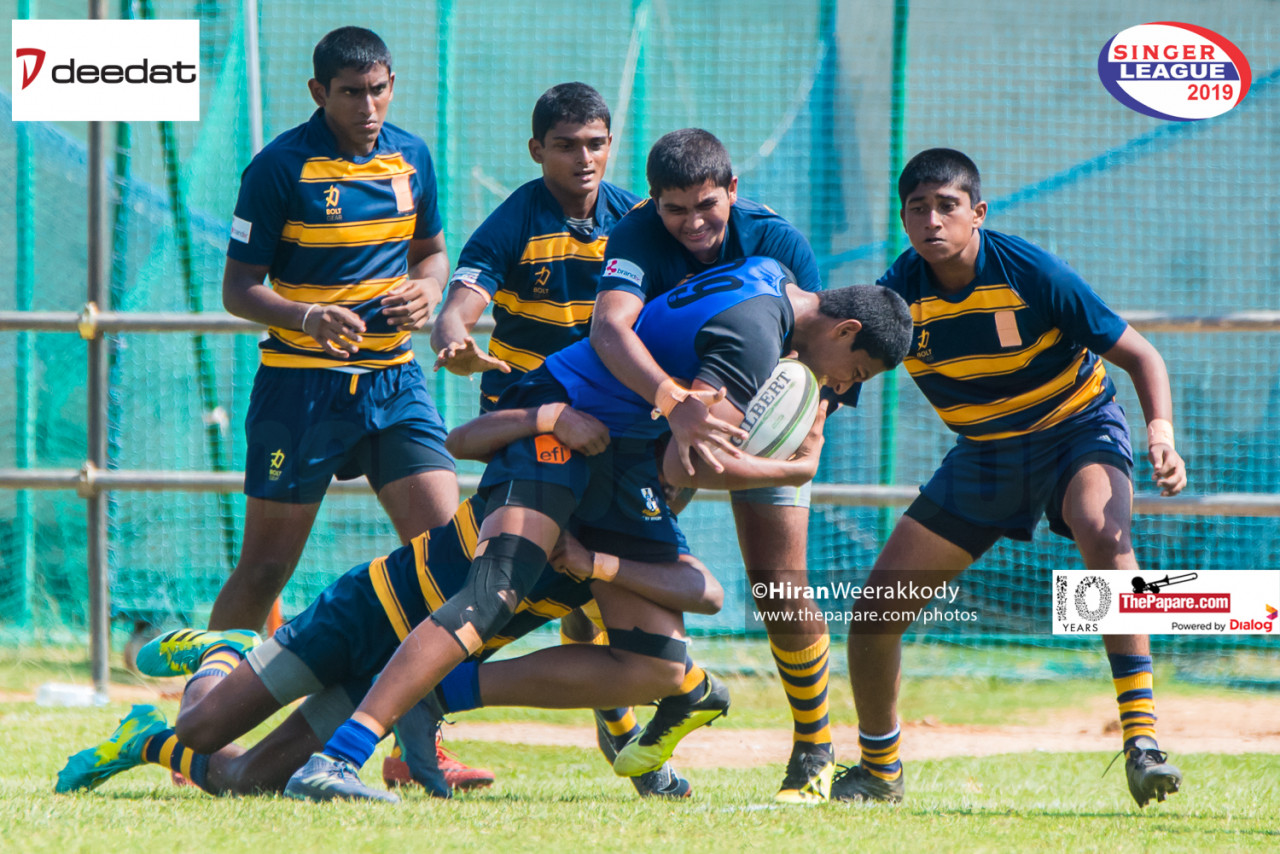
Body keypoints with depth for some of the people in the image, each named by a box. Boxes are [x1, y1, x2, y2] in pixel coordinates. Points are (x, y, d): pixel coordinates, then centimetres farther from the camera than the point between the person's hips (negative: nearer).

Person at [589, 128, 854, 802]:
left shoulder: (779, 243, -22)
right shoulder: (637, 238, -26)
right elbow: (609, 328, -45)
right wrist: (673, 404, -62)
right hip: (653, 411, 1)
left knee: (780, 585, -12)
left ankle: (814, 746, 8)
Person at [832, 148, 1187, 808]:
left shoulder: (1030, 273, -23)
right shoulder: (899, 292, -13)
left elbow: (1139, 355, -16)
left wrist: (1161, 427, -35)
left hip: (1079, 429, -4)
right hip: (984, 452, 5)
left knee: (1101, 532, -39)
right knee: (876, 608, -1)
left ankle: (1142, 745, -42)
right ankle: (878, 771, 25)